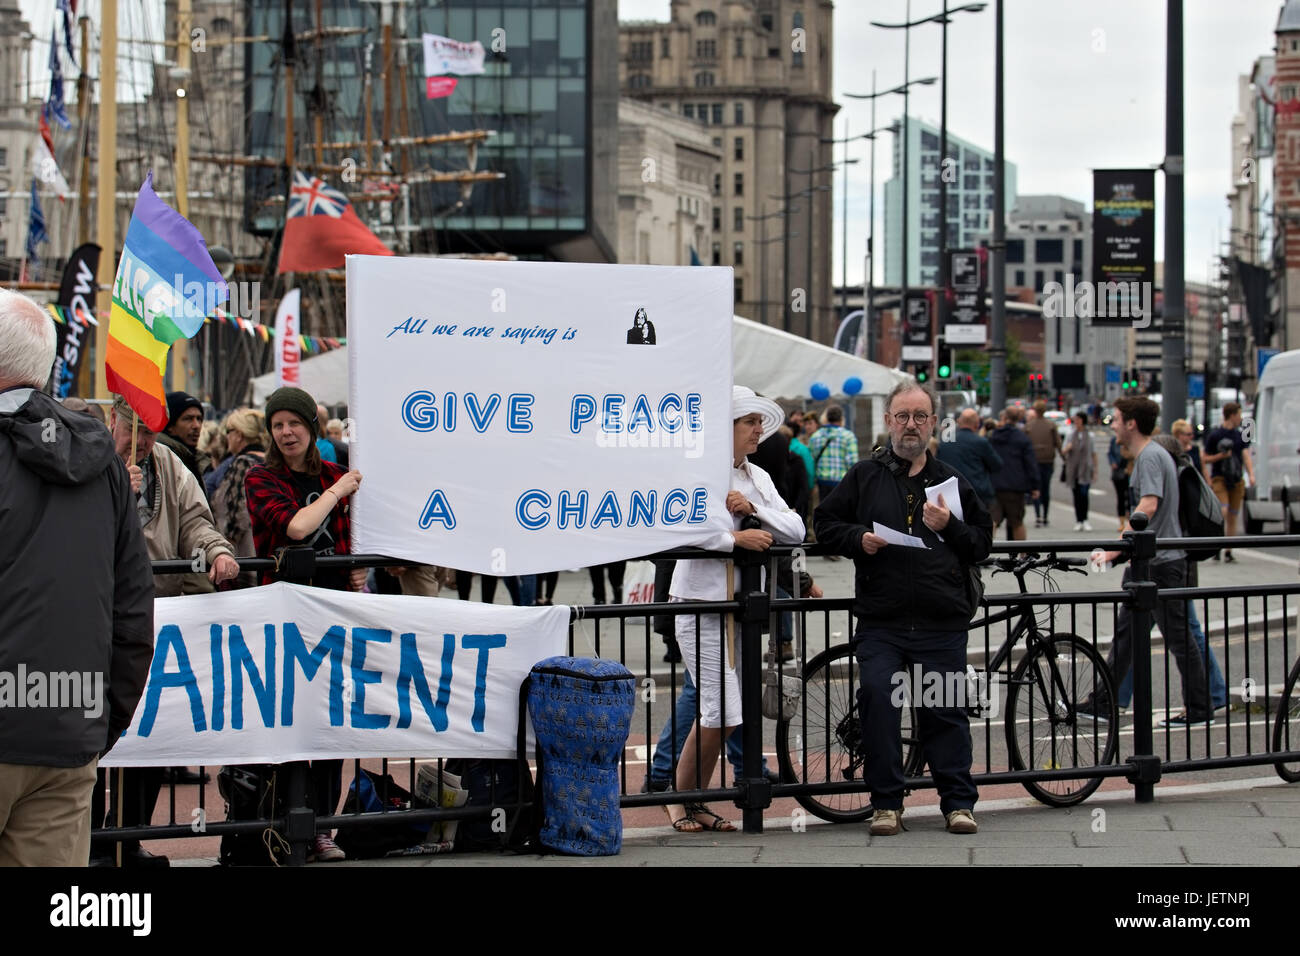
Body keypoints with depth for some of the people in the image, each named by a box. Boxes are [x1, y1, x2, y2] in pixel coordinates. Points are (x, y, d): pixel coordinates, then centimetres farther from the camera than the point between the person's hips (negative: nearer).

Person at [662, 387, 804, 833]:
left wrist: (753, 509, -9)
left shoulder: (757, 478, 16)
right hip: (701, 605, -7)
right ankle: (680, 799, 5)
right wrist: (735, 537, -21)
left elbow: (795, 530, 8)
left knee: (724, 712, 8)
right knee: (721, 712, -11)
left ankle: (695, 801, 19)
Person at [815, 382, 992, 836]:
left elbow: (983, 542, 14)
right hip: (881, 622, 0)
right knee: (878, 704, -8)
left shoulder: (953, 482, 14)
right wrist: (858, 539, -5)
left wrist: (950, 527, -4)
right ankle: (886, 803, 2)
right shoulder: (864, 477, 11)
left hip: (941, 623, 0)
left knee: (946, 712, 0)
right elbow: (825, 523, 14)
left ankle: (958, 802, 9)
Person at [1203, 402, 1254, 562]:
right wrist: (1220, 456, -15)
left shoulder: (1241, 436, 14)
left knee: (1232, 517, 5)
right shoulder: (1214, 436, 0)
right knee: (1222, 512, -20)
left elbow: (1246, 456, 5)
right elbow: (1204, 459, 3)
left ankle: (1228, 551, 11)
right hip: (1219, 479, -4)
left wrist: (1251, 475, -11)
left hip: (1237, 481, 5)